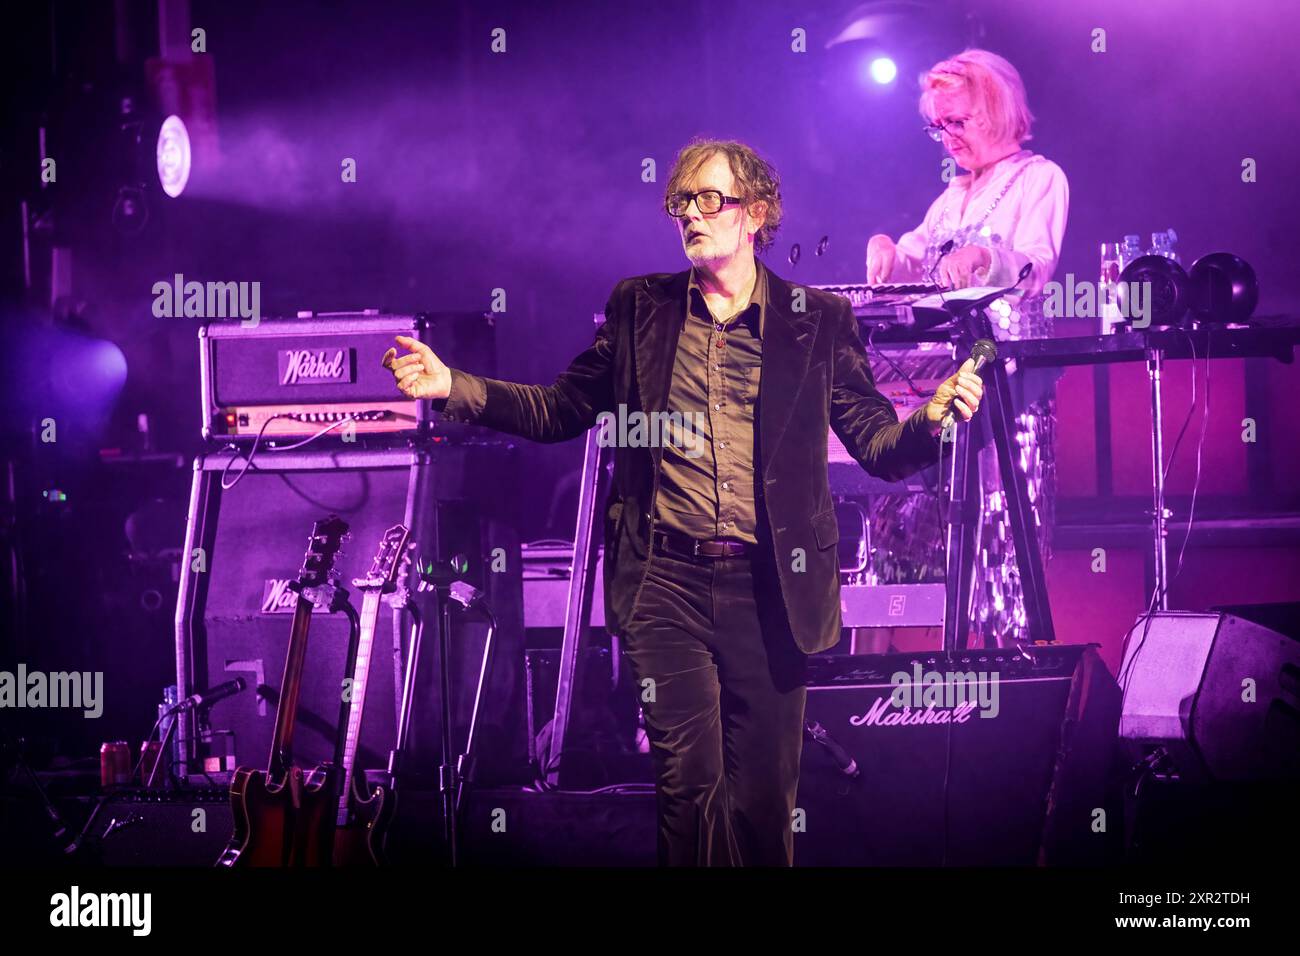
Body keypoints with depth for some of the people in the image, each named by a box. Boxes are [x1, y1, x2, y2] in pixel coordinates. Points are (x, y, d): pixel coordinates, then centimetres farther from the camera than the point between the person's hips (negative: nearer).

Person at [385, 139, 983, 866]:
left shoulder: (819, 319, 6)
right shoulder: (639, 307, 10)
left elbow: (879, 445, 3)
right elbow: (561, 410, 13)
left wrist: (931, 421, -19)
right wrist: (455, 389, 0)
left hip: (769, 587, 0)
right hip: (668, 580, 0)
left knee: (765, 793, 4)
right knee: (689, 781, -6)